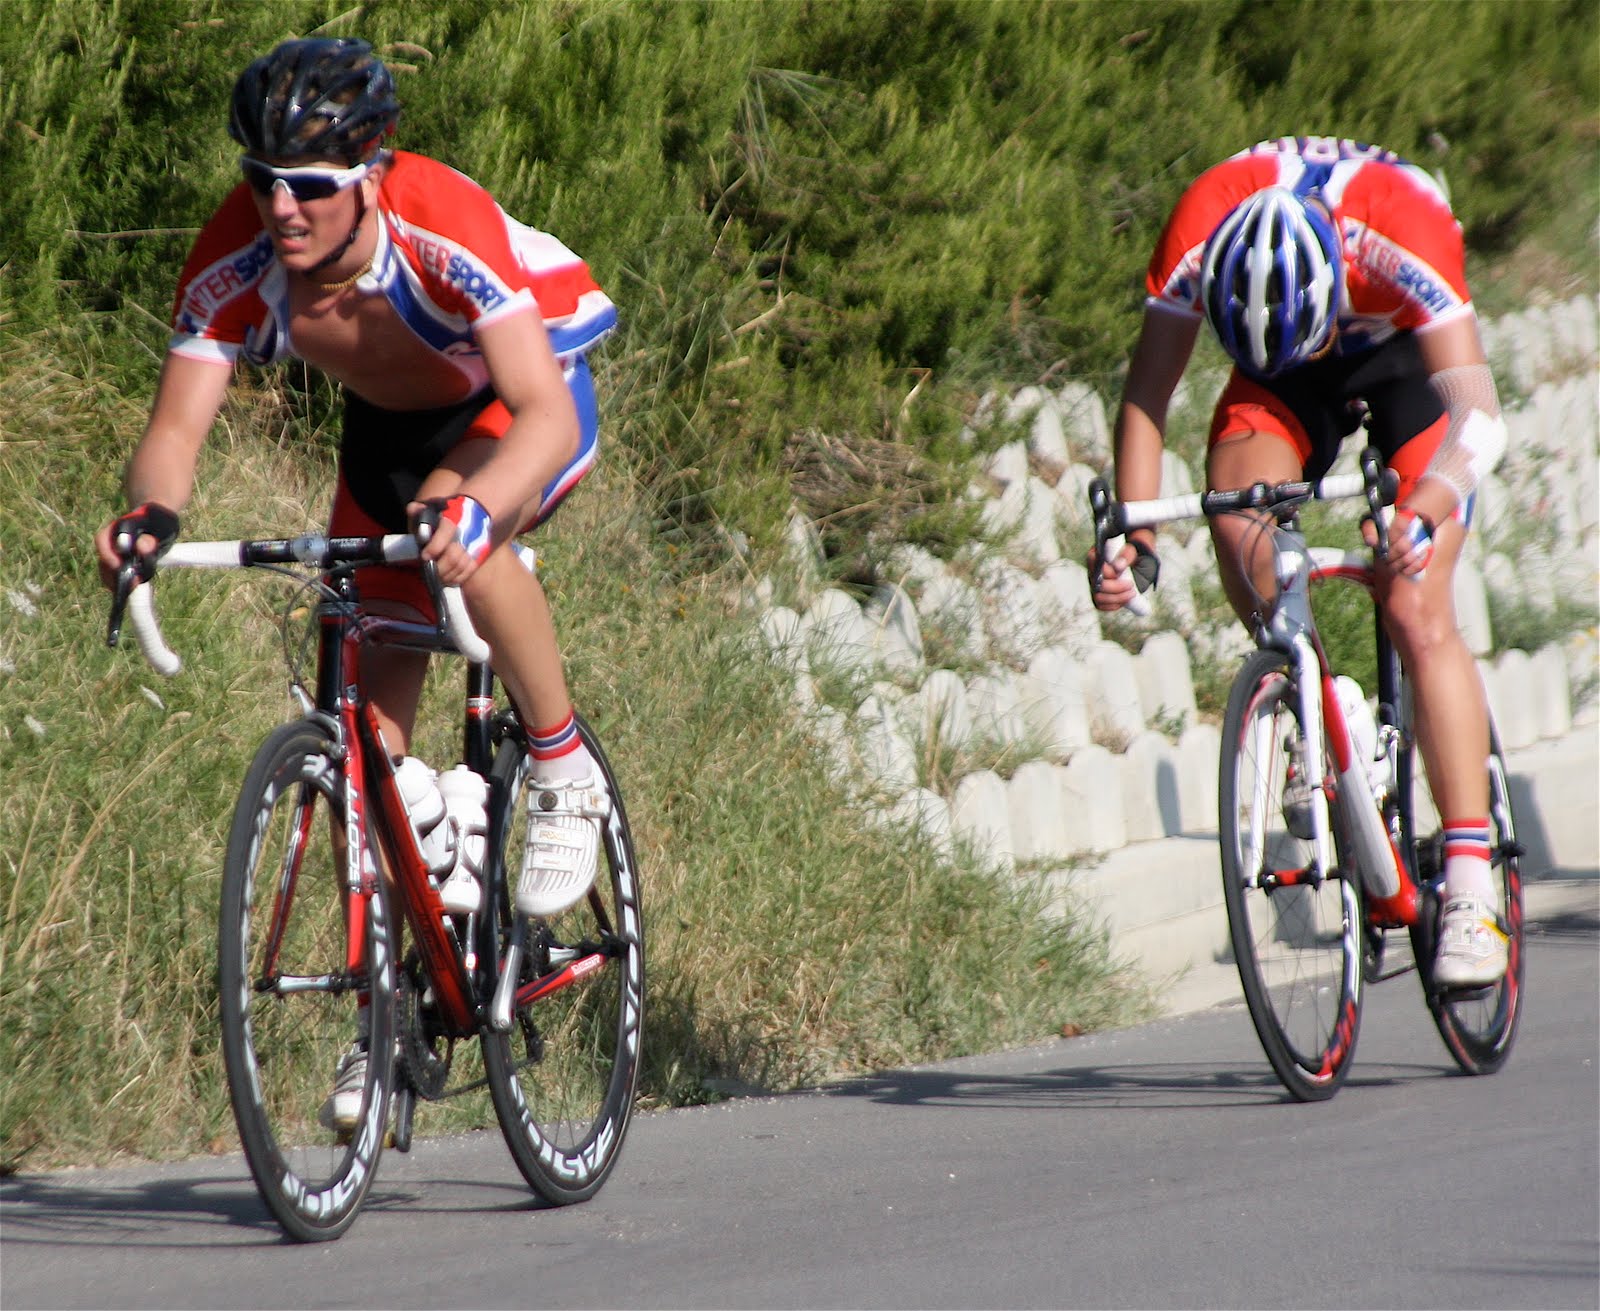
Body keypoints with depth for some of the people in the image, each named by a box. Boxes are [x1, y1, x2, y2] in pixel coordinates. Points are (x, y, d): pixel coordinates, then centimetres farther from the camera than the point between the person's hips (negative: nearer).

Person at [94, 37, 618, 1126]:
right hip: (391, 421, 5)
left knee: (457, 530, -38)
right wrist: (151, 513, -51)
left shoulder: (449, 231, -39)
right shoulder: (236, 261, -27)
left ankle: (565, 769, -15)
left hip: (532, 391, -5)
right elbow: (178, 423, -28)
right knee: (370, 707, -1)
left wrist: (476, 506, -65)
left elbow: (544, 413, -46)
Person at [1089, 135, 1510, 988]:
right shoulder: (1197, 236, -32)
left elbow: (1477, 414, -43)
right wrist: (1133, 540, -32)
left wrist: (1426, 508, -61)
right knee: (1236, 522, -27)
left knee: (1417, 613, -17)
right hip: (1284, 381, 3)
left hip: (1408, 360, -3)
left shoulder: (1403, 230, -39)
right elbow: (1147, 396, -21)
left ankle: (1471, 887, -16)